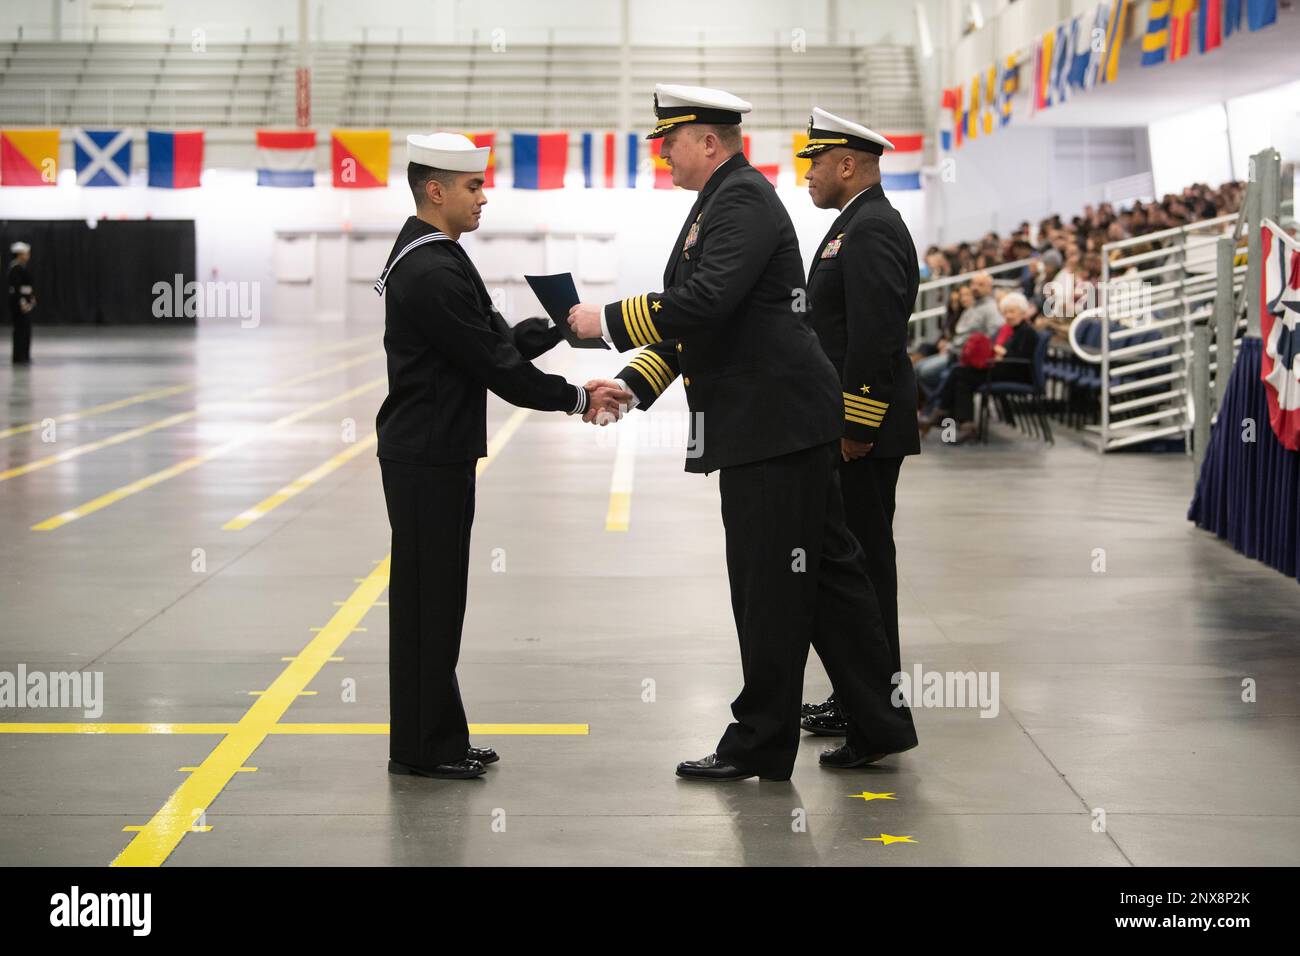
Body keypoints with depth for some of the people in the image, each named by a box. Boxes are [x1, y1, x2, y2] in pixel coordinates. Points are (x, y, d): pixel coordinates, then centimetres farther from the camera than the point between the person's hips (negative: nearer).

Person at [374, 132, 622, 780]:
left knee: (434, 600, 14)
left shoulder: (431, 258, 13)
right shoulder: (432, 275, -20)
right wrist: (574, 399, -10)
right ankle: (422, 747, 6)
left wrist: (559, 325, 2)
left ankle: (435, 738, 21)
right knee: (427, 600, -2)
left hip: (433, 453, 10)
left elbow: (497, 339, 15)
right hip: (427, 459, -10)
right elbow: (496, 365, -19)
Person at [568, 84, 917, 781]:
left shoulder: (744, 199, -13)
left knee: (770, 585, -2)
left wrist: (609, 320, -17)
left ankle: (761, 742, 6)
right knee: (825, 572, 12)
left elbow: (705, 300, -26)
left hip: (773, 422, -11)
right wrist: (635, 384, 11)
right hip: (767, 419, 11)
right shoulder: (719, 202, 19)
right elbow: (693, 316, 22)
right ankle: (877, 724, 19)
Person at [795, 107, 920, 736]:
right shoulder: (859, 225, 18)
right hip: (851, 427, 11)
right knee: (855, 559, 13)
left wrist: (855, 428, -22)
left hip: (862, 430, -11)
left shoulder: (872, 230, -15)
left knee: (862, 559, -5)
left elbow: (877, 336, -22)